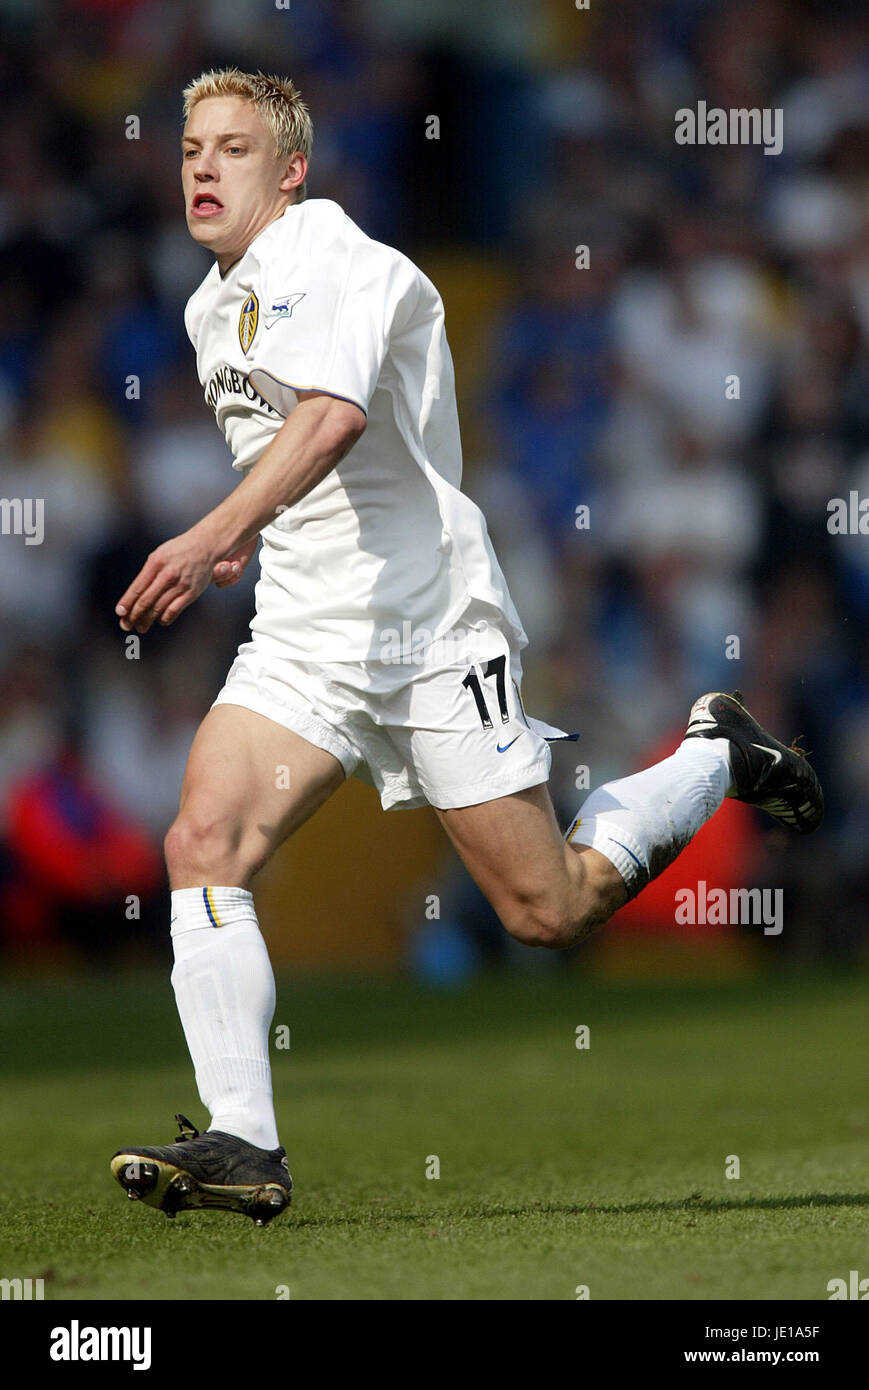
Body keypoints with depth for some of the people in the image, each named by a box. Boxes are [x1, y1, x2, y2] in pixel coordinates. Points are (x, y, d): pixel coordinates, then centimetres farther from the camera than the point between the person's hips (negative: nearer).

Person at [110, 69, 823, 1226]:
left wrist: (213, 534, -42)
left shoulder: (336, 262, -14)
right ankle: (243, 1145, -17)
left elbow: (332, 418, -33)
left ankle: (719, 758, 23)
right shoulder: (215, 307, 15)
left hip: (430, 628, -7)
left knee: (551, 911, -3)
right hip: (301, 637, 8)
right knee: (202, 843, -15)